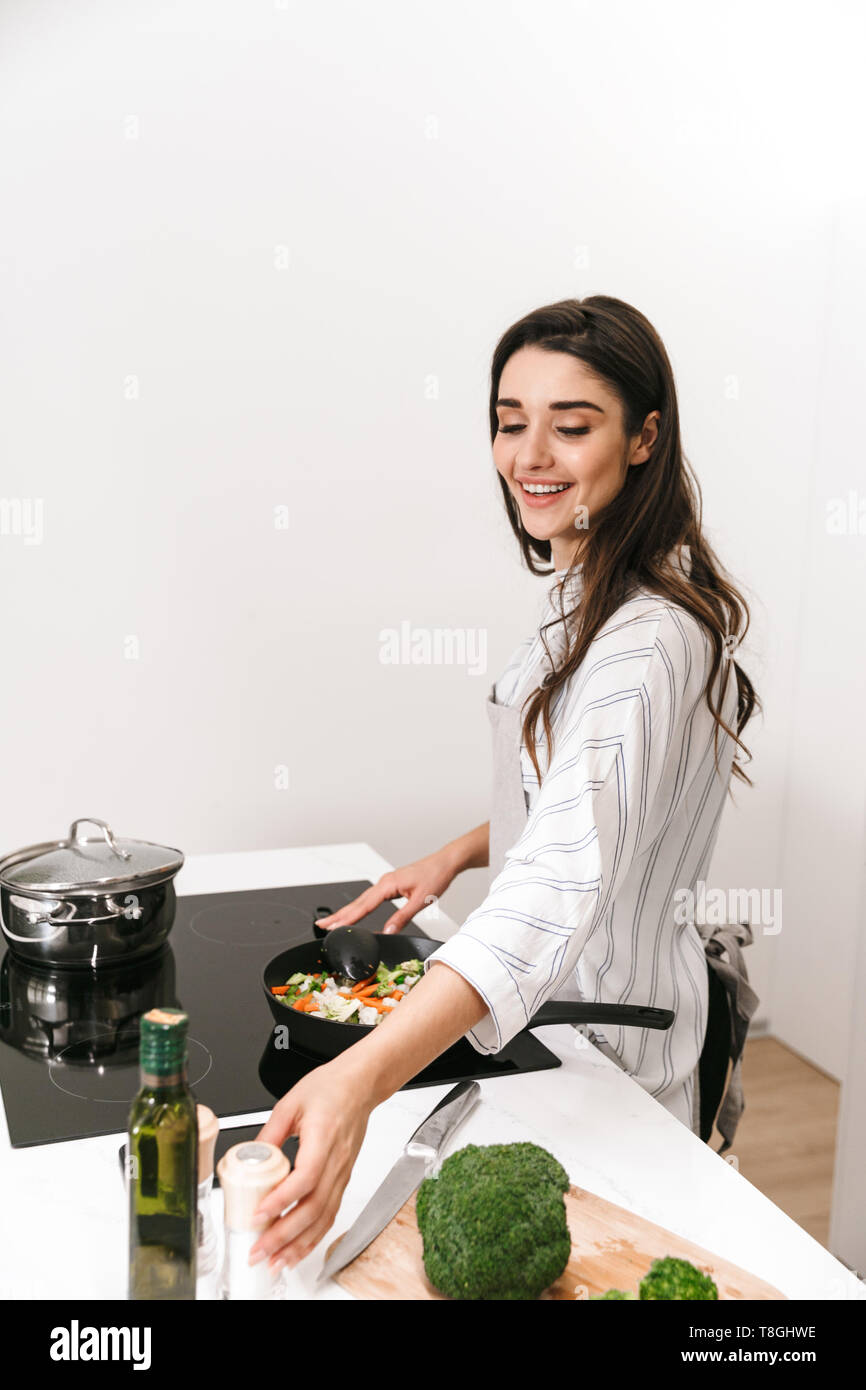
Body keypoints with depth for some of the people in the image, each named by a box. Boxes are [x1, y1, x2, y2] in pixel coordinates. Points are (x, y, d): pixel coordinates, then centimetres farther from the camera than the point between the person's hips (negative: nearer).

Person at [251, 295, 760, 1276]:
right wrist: (461, 852, -2)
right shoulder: (591, 597, 3)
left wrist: (363, 1077, -54)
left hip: (605, 1016, -9)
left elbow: (560, 889, -44)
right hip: (545, 1003, 9)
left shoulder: (648, 641, -30)